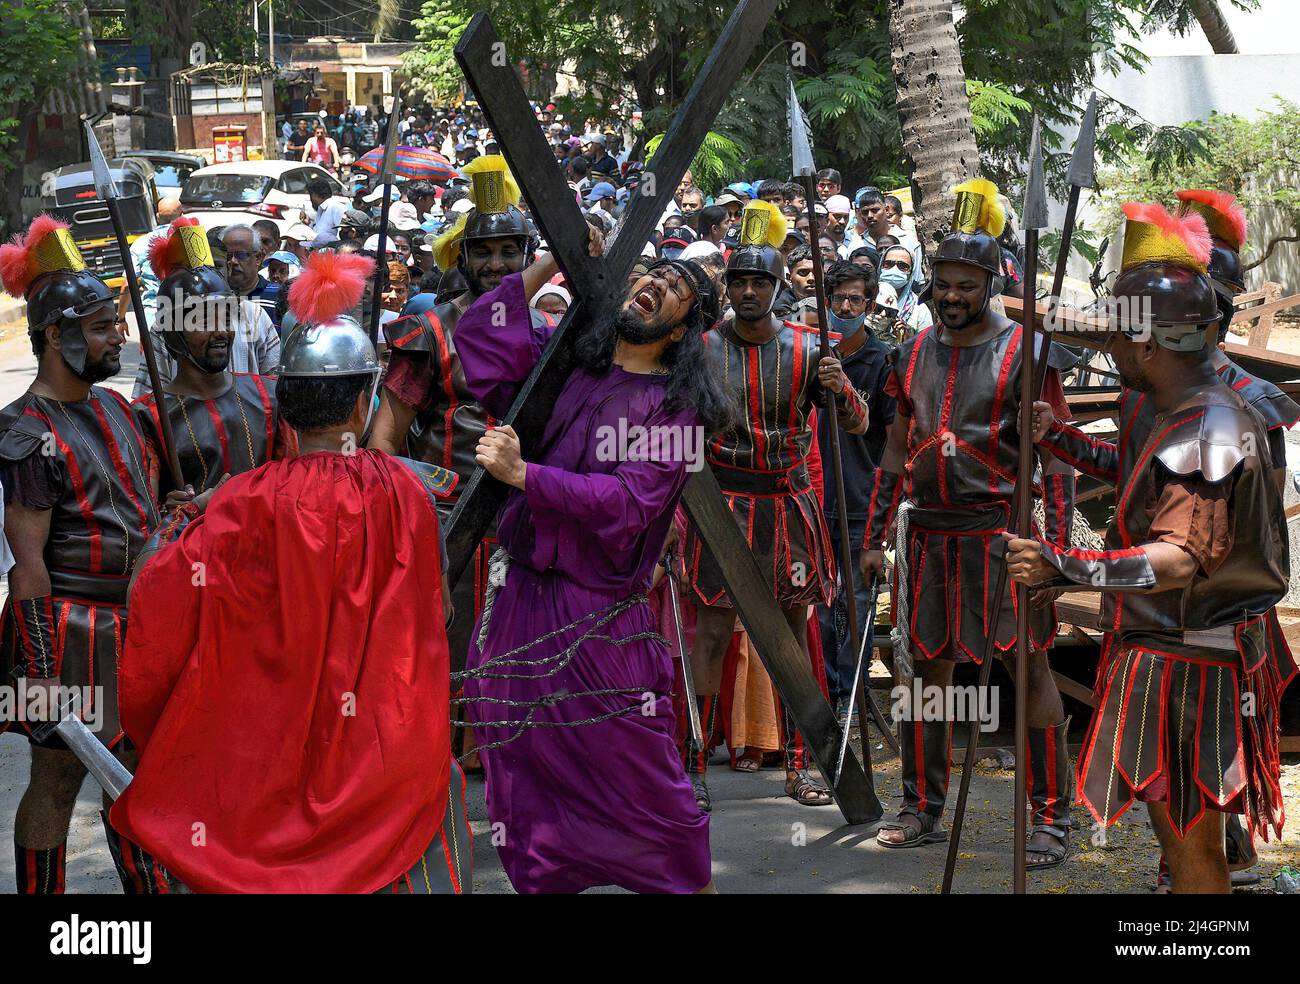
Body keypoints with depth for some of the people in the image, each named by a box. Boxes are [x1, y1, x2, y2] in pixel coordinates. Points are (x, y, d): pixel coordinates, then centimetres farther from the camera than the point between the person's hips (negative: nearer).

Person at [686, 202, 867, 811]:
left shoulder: (805, 349, 3)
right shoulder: (703, 350, 0)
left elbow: (856, 426, 2)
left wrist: (838, 388, -17)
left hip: (789, 503, 2)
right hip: (723, 503, -2)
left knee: (794, 629, 5)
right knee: (712, 632, -6)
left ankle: (798, 765, 12)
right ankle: (693, 766, -3)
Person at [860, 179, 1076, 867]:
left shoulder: (1025, 354, -4)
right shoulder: (914, 355, 12)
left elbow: (1056, 456, -6)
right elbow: (896, 453, 17)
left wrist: (1056, 543, -15)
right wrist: (874, 538, 13)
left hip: (1002, 531, -5)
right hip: (928, 534, 5)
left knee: (1029, 667, -5)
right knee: (927, 667, 10)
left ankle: (1051, 819, 0)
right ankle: (923, 812, 20)